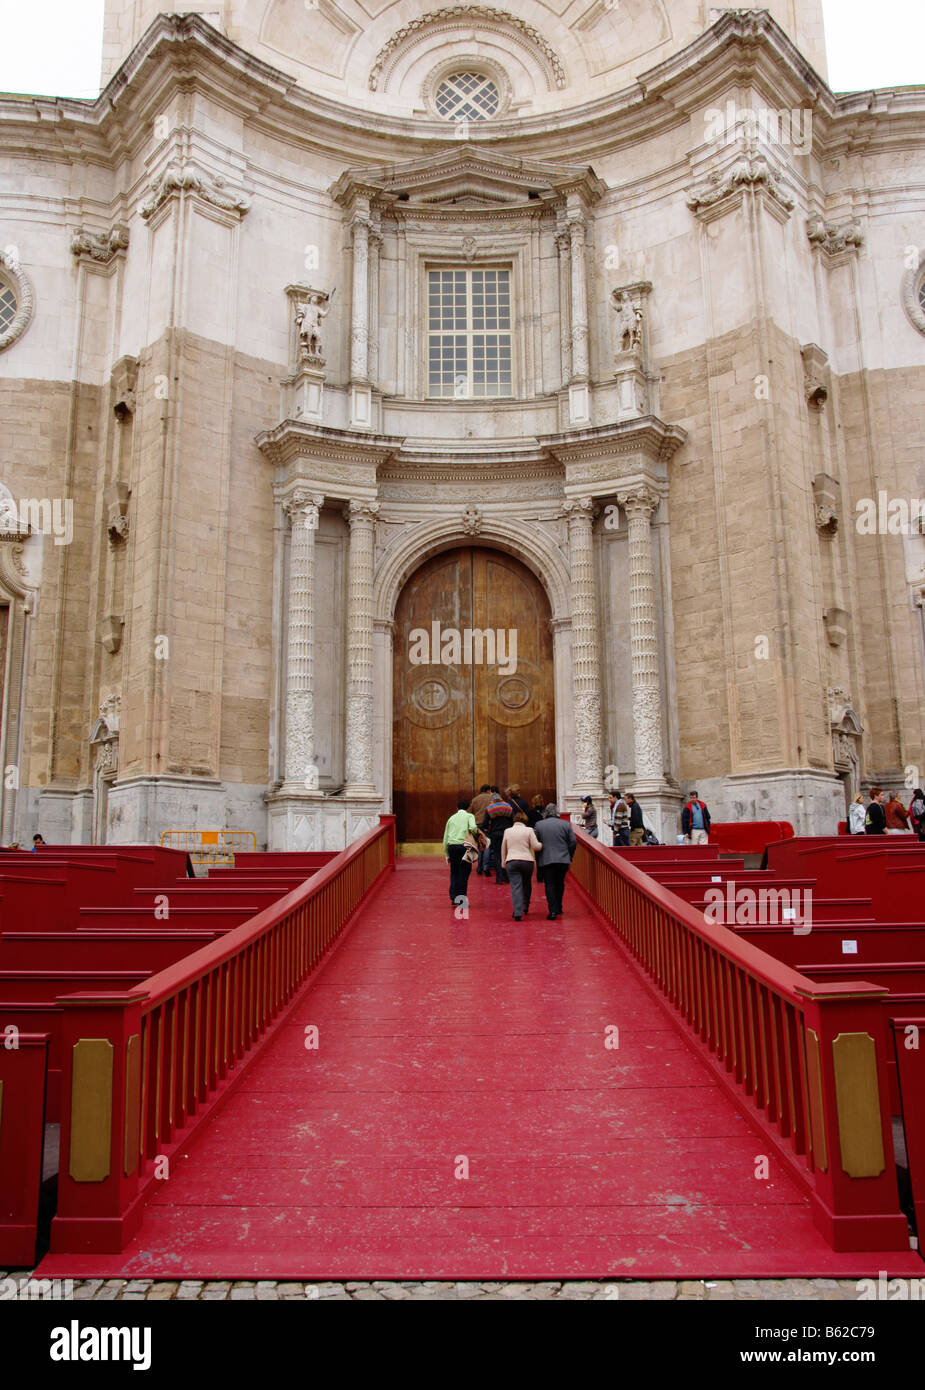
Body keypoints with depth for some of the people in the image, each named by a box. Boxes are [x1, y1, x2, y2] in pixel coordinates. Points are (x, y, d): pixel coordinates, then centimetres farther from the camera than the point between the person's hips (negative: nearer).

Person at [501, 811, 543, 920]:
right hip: (527, 861, -1)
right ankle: (525, 907, 29)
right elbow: (535, 846, -3)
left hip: (511, 861, 1)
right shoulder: (529, 830, 2)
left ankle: (518, 912, -16)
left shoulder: (507, 831, 10)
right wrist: (543, 844, 16)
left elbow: (503, 849, 17)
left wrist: (503, 862, 27)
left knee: (516, 886, -5)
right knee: (527, 884, 21)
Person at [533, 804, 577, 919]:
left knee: (549, 885, 1)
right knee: (560, 884, 17)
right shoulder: (566, 824, 3)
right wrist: (570, 856, 13)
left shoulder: (539, 825, 1)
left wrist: (537, 858, 11)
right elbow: (573, 842, 1)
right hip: (563, 860, 2)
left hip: (546, 860, -2)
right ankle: (558, 908, 25)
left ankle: (553, 911, -7)